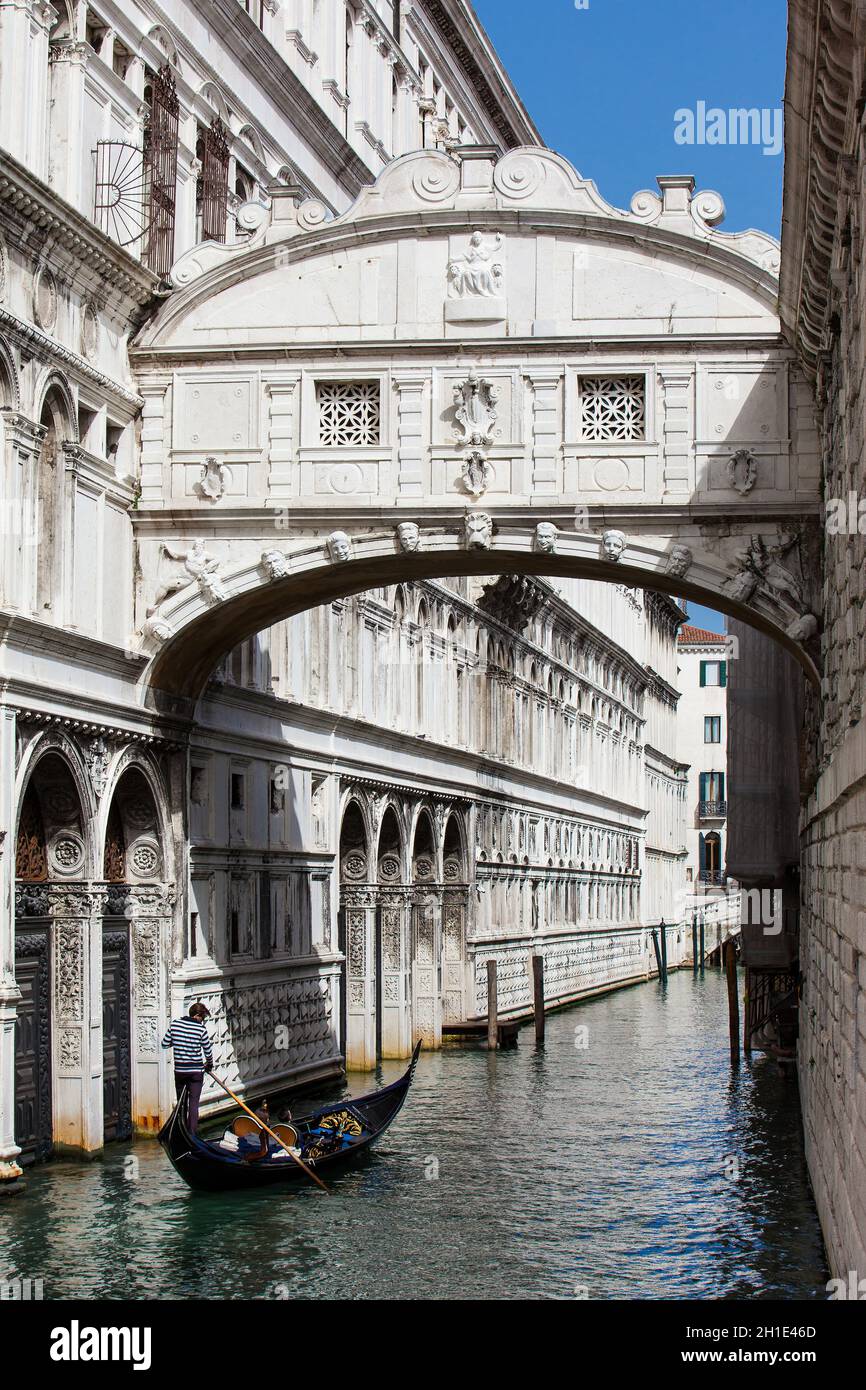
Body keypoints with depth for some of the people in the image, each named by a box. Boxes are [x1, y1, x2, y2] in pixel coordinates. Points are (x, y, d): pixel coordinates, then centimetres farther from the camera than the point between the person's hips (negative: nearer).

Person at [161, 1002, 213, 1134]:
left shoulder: (174, 1024, -3)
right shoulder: (201, 1029, -11)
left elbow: (165, 1044, 4)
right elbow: (208, 1051, -2)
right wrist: (209, 1064, 18)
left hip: (179, 1071, 3)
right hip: (196, 1071, -3)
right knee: (193, 1104, 1)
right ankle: (191, 1134, -4)